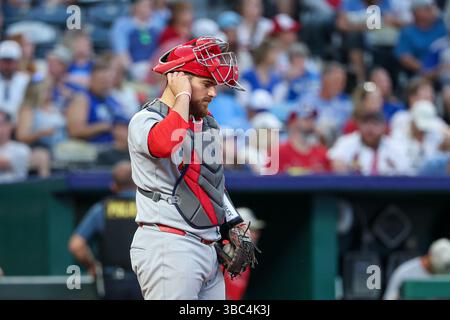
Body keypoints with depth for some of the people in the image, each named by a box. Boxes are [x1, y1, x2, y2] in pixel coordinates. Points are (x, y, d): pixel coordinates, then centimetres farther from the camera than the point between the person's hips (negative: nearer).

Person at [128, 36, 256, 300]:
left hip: (208, 247, 8)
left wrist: (234, 223, 20)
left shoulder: (207, 122, 18)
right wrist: (183, 96, -19)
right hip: (168, 248, -8)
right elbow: (163, 144, -33)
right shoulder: (146, 120, -8)